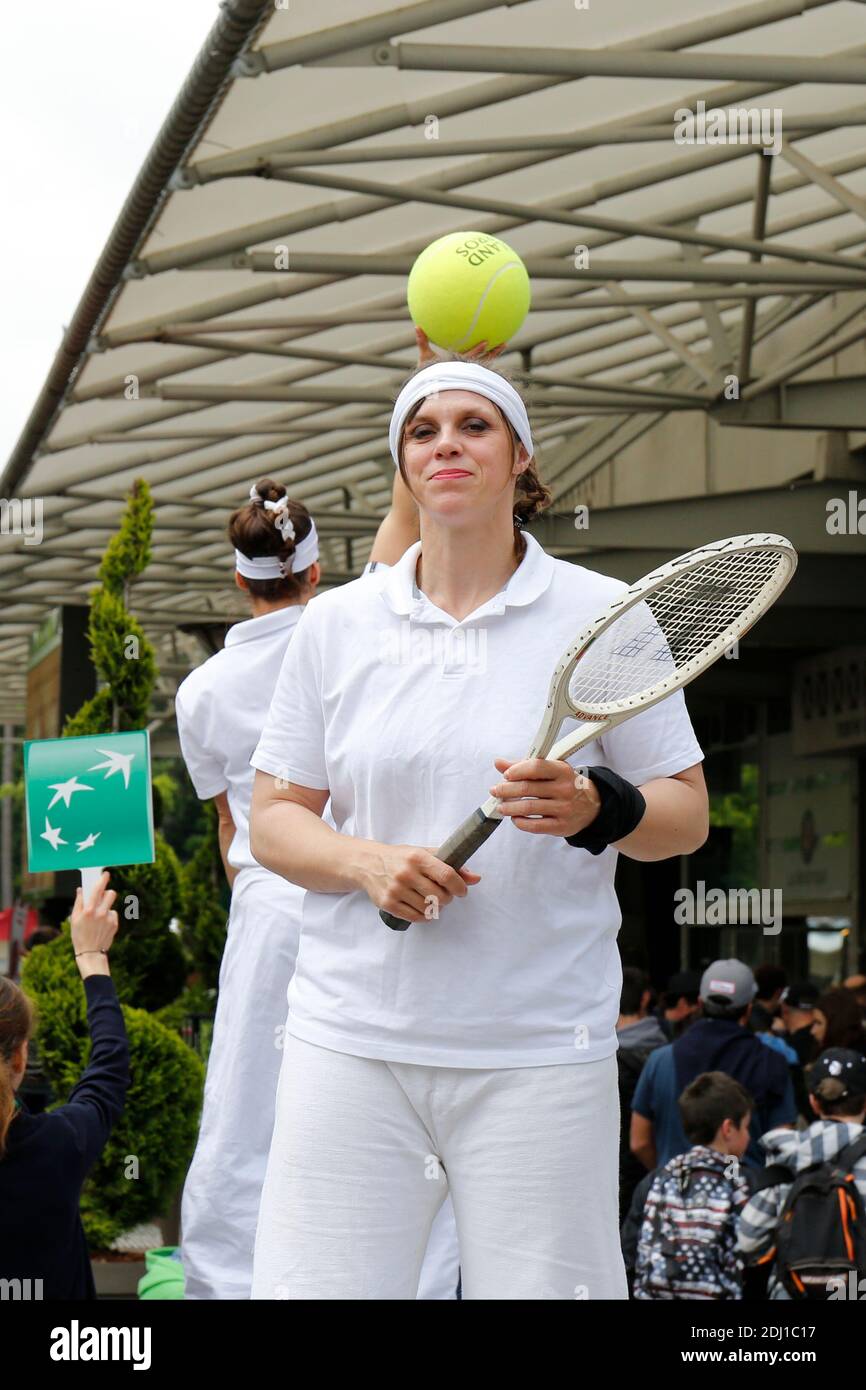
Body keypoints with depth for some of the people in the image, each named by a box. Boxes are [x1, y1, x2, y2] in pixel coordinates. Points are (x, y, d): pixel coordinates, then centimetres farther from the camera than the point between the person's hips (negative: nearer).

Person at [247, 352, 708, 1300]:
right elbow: (274, 821, 10)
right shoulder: (334, 624, 8)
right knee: (312, 1289, -2)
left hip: (540, 1054, -1)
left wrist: (596, 808, -16)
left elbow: (687, 812, 5)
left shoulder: (606, 615, 3)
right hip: (350, 1040, 2)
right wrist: (369, 863, -10)